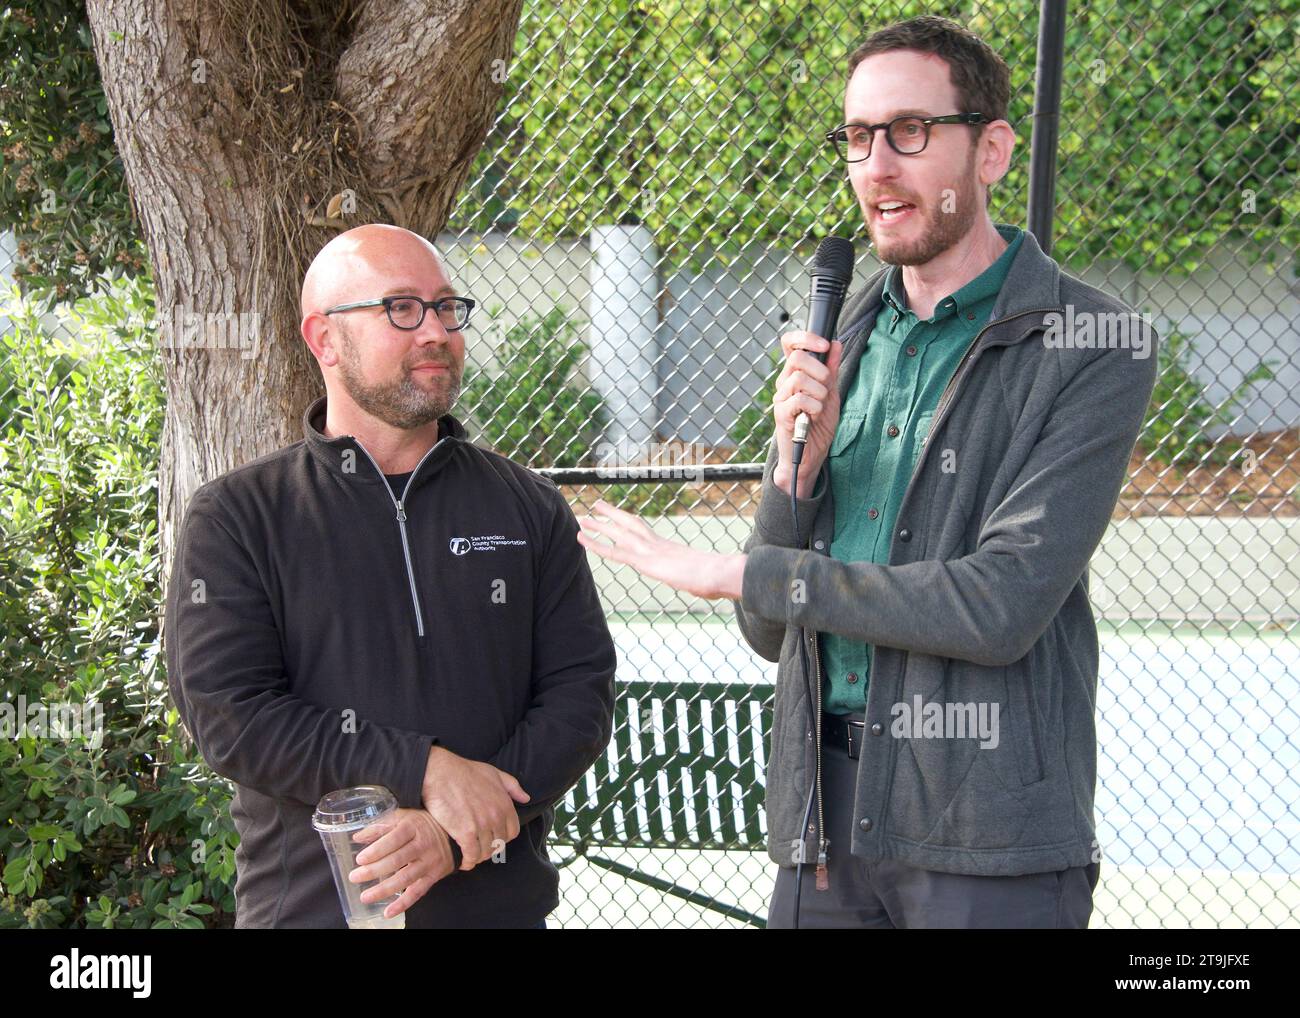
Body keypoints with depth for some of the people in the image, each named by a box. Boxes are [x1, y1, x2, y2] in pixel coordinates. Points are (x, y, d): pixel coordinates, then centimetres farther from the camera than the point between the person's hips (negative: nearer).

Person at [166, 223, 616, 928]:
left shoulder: (528, 508, 6)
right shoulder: (235, 518, -1)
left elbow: (579, 693, -1)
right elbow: (227, 712, -11)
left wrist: (456, 835, -15)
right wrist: (424, 772, -19)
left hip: (499, 899, 2)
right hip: (309, 903, -2)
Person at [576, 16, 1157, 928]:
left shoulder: (1092, 344, -5)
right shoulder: (841, 348, 13)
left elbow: (1004, 605, -16)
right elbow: (771, 632, 12)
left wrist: (737, 573, -10)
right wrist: (799, 460, -7)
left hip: (990, 840, -5)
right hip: (825, 816, 5)